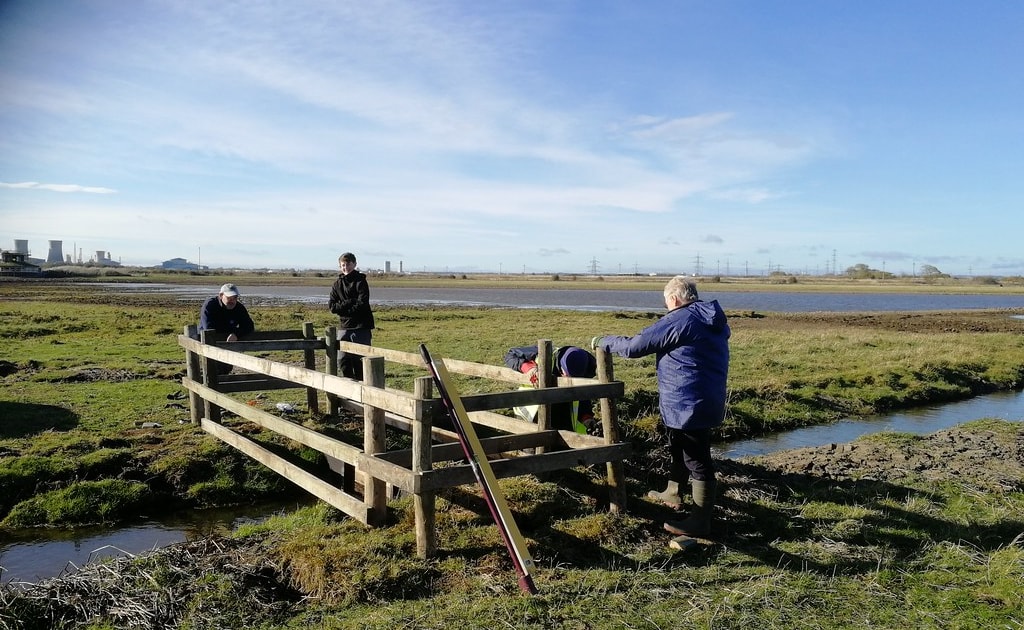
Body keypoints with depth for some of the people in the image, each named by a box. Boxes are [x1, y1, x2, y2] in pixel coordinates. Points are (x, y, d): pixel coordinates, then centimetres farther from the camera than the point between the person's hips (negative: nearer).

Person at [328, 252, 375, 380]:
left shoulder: (360, 282, -2)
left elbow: (362, 304, -12)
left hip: (361, 327, -4)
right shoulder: (337, 284, 11)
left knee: (360, 359, -2)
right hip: (344, 327, 5)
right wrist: (350, 303, -11)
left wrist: (342, 308, -5)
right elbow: (331, 306, 1)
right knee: (343, 360, 3)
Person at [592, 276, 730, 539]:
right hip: (708, 401, 10)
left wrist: (603, 341, 3)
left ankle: (700, 522, 6)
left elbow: (633, 346, -13)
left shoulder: (677, 321, -17)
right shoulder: (713, 321, 11)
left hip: (687, 405, -10)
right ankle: (673, 493, 44)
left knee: (697, 460, -2)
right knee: (679, 447, 26)